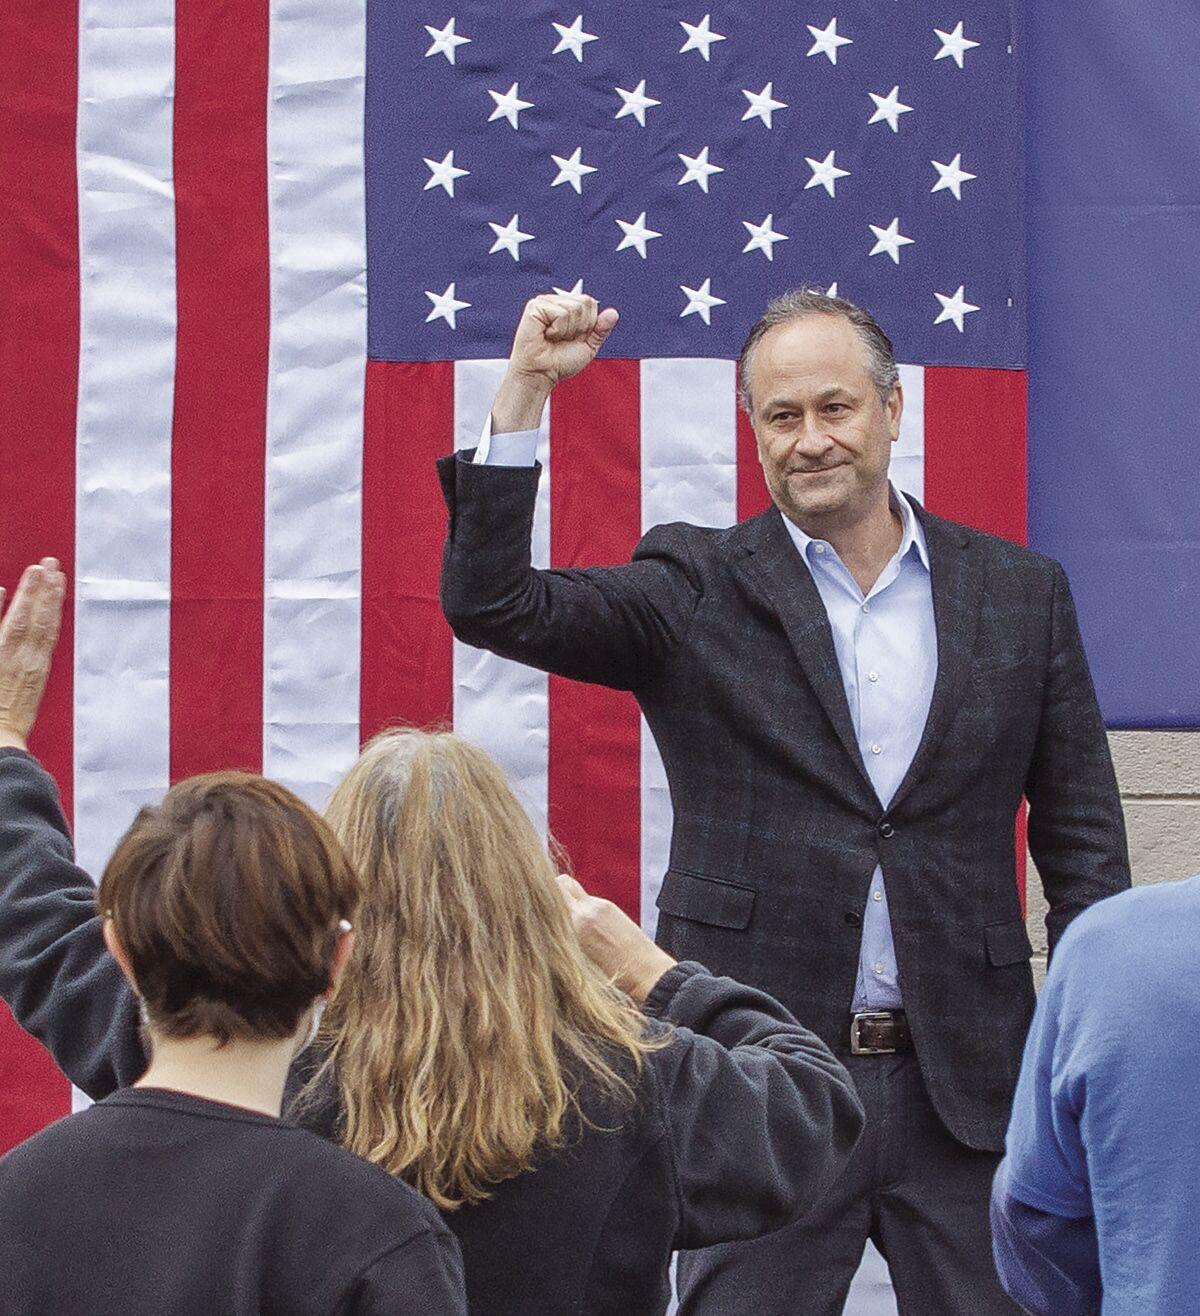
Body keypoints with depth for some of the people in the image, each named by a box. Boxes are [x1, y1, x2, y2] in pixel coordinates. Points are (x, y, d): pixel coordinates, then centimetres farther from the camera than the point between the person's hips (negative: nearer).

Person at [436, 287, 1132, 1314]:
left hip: (968, 1086, 2)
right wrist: (525, 387, -16)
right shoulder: (699, 590, 2)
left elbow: (1085, 841, 9)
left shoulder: (1021, 595, 7)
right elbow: (492, 606, -9)